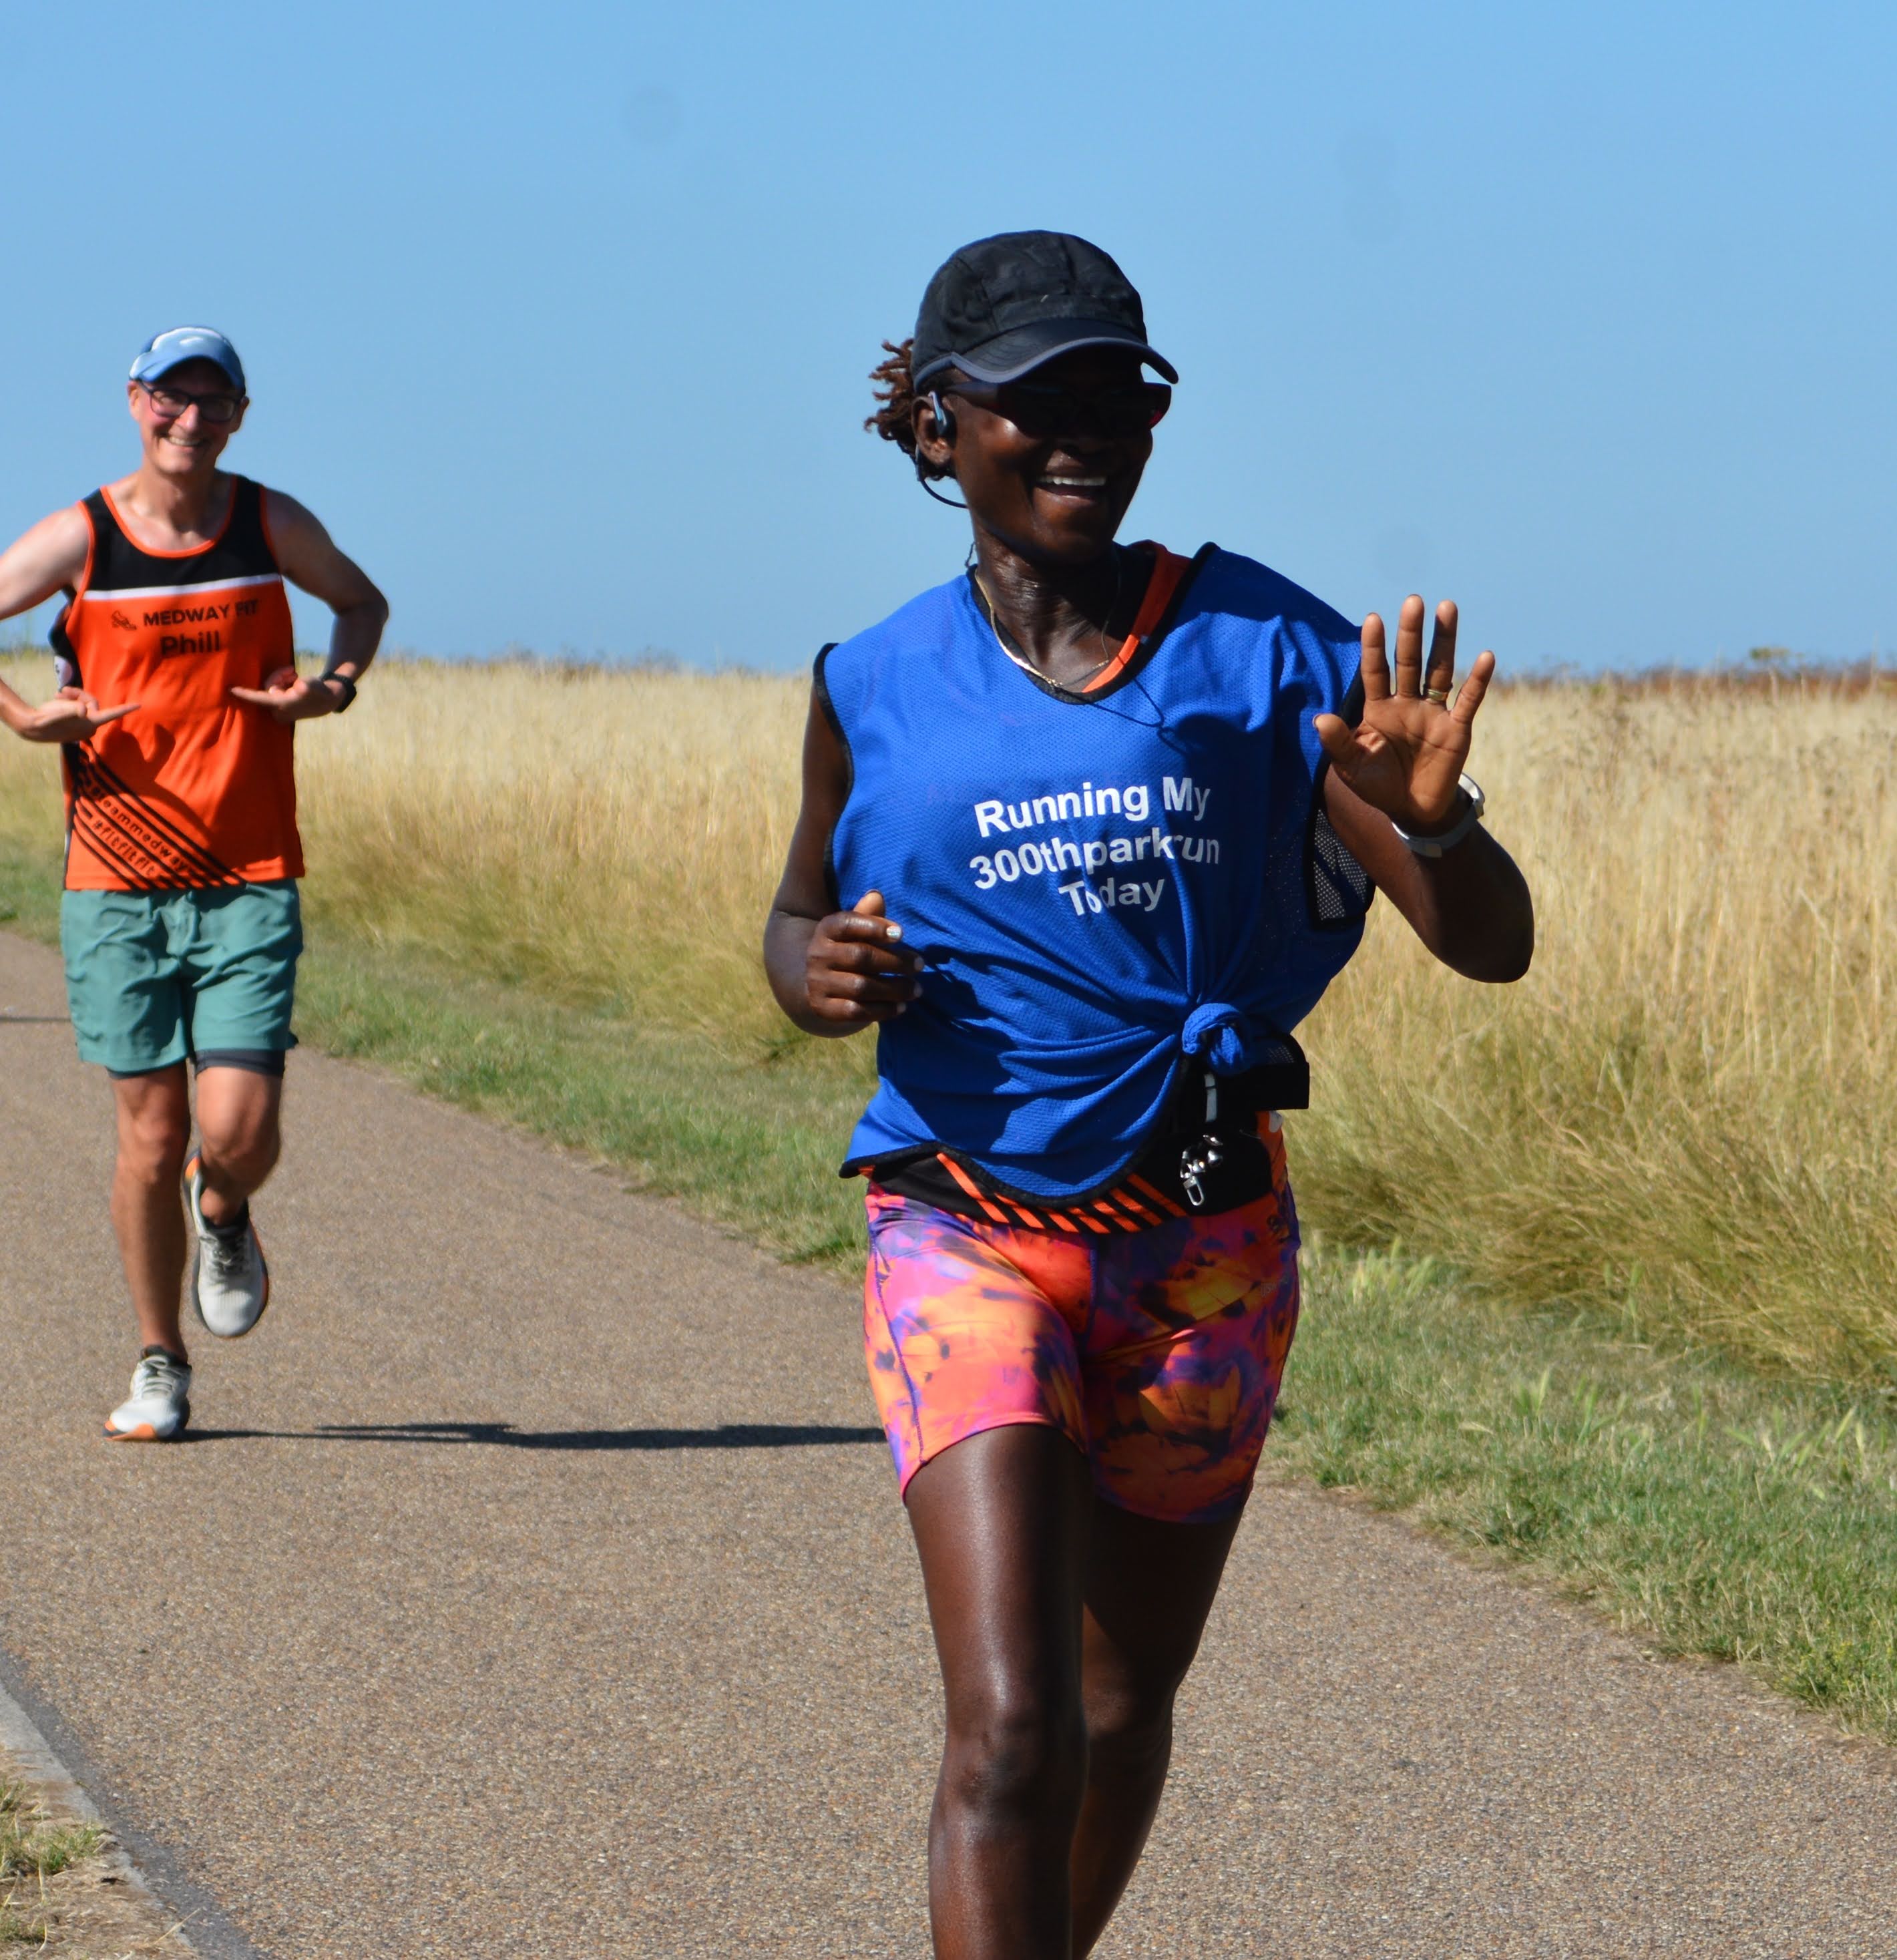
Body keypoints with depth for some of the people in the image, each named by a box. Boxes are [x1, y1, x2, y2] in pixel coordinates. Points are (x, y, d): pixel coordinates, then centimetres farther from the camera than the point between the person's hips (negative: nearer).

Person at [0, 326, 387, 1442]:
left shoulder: (272, 525, 1)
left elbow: (362, 601, 20)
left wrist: (336, 686, 0)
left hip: (250, 886, 0)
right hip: (117, 887, 0)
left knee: (238, 1131, -12)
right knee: (151, 1137, 1)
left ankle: (224, 1218, 26)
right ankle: (160, 1368, 19)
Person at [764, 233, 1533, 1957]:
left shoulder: (1267, 655, -4)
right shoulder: (881, 691, 0)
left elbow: (1492, 944, -6)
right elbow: (801, 920, 18)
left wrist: (1429, 823, -29)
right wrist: (822, 974, -7)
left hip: (1207, 1246, 2)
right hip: (967, 1234, -1)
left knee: (1124, 1708, 17)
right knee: (1010, 1732, -16)